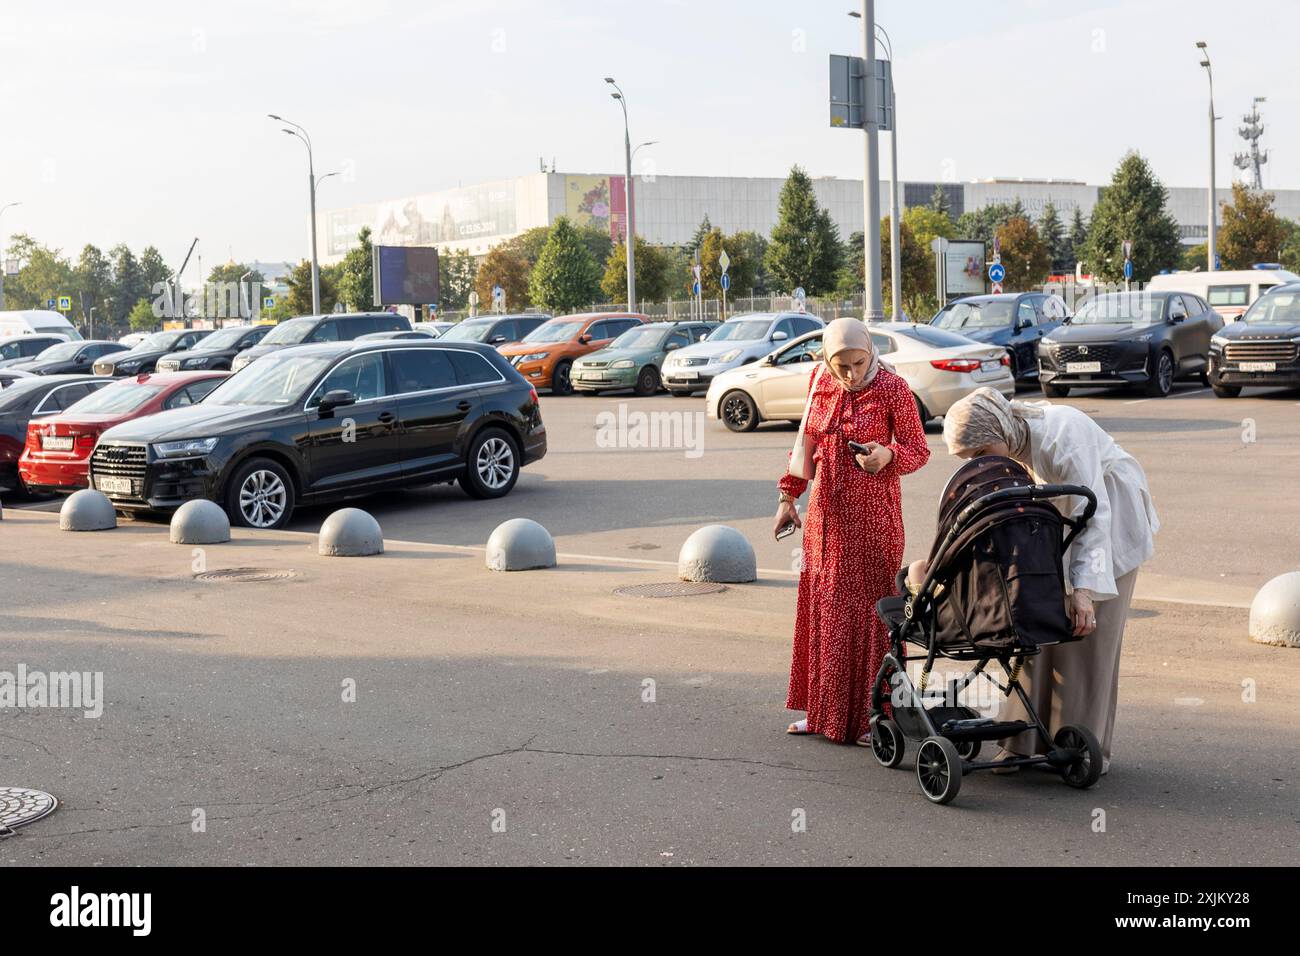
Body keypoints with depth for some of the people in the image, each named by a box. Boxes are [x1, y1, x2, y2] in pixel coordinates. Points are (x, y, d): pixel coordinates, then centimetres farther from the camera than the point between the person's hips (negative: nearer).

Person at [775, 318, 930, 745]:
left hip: (873, 517, -5)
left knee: (869, 609, -2)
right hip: (826, 514, 5)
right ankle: (824, 711, 24)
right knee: (822, 608, 11)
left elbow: (918, 449, -6)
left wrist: (887, 456, -27)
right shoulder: (820, 381, 3)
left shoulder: (892, 389, -11)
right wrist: (788, 497, 13)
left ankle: (875, 715, 8)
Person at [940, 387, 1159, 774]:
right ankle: (1025, 740, 6)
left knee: (1088, 632, -7)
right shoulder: (998, 445, -12)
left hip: (1110, 513, -6)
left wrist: (1084, 589, -42)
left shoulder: (1059, 435, -34)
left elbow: (1092, 514, -35)